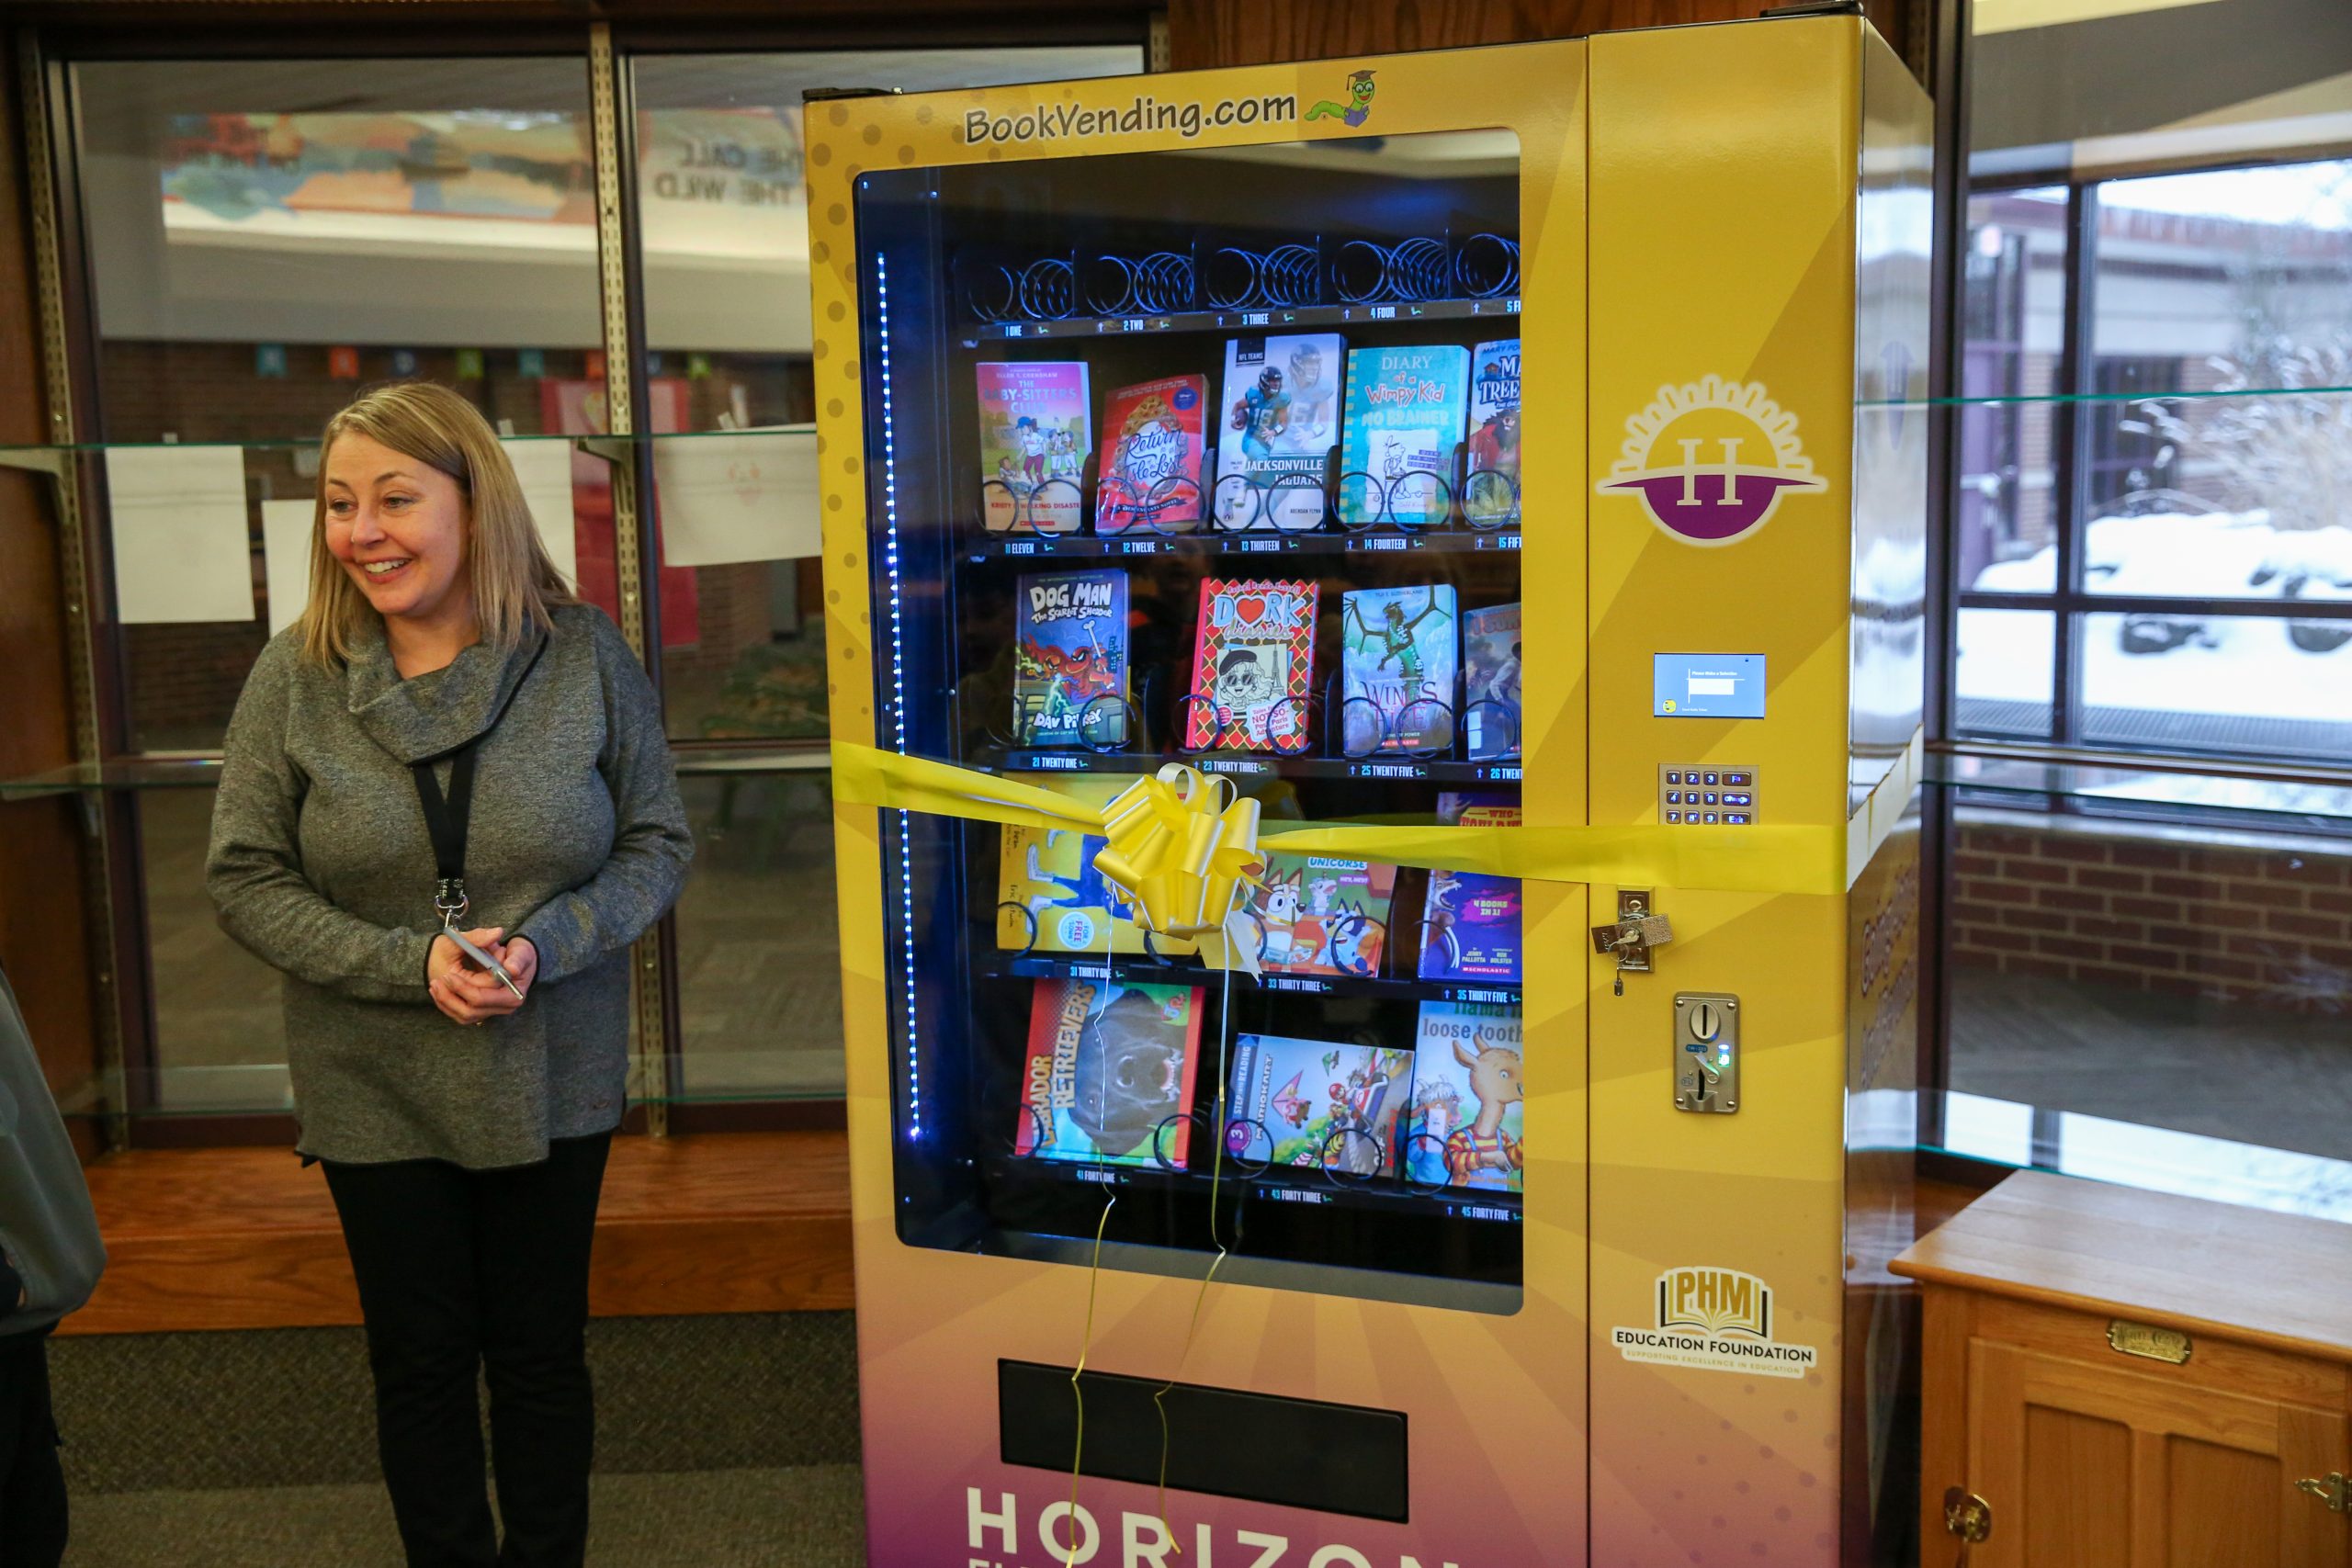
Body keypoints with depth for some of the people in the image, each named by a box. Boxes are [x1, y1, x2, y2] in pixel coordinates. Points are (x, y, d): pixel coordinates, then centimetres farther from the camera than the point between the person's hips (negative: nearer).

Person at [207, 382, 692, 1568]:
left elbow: (657, 842, -4)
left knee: (542, 1349, 14)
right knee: (421, 1358, 14)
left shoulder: (584, 656, -9)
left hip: (553, 1079, 0)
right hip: (374, 1090, 0)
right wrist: (409, 964, -19)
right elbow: (245, 879, -6)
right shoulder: (295, 675, -8)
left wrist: (544, 945, -21)